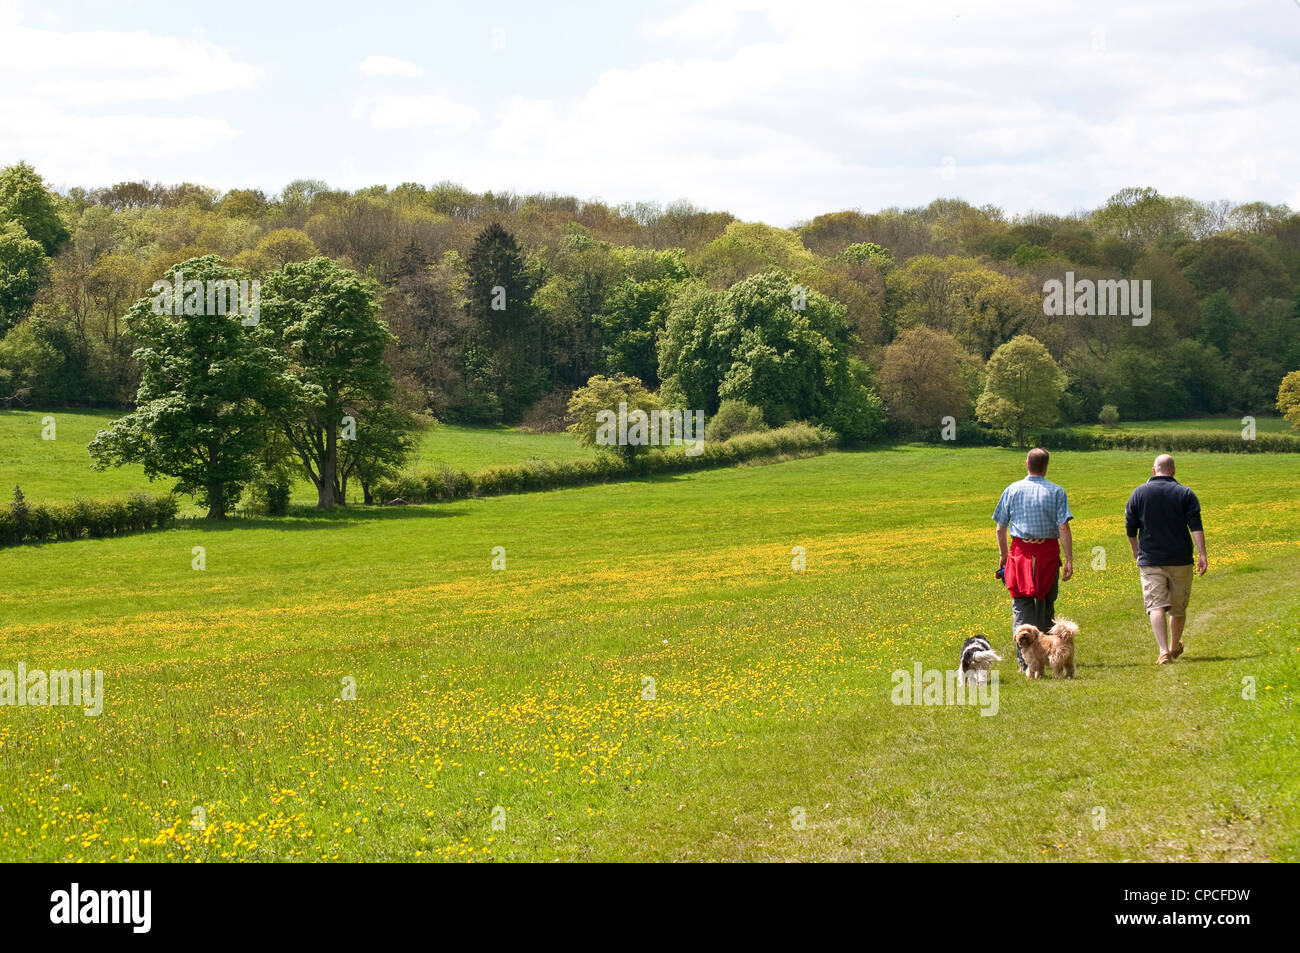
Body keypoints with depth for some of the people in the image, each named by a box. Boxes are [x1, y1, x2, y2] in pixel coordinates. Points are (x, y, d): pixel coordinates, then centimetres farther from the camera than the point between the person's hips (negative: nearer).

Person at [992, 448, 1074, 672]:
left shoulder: (1012, 490, 4)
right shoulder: (1056, 492, -1)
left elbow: (1000, 529, 5)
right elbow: (1064, 528, -8)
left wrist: (1003, 555, 18)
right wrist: (1069, 560, -7)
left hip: (1021, 549, 0)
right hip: (1048, 552, 0)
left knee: (1021, 607, 0)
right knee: (1045, 605, 13)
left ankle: (1025, 659, -8)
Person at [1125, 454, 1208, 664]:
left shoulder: (1140, 493, 1)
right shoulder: (1185, 494, 0)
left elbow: (1130, 527, 7)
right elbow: (1196, 527, -9)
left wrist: (1135, 548, 24)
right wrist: (1202, 555, -12)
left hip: (1150, 560, -1)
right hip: (1180, 560, 1)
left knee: (1156, 605, -8)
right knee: (1178, 607, 17)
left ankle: (1163, 650, -24)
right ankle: (1175, 647, 35)